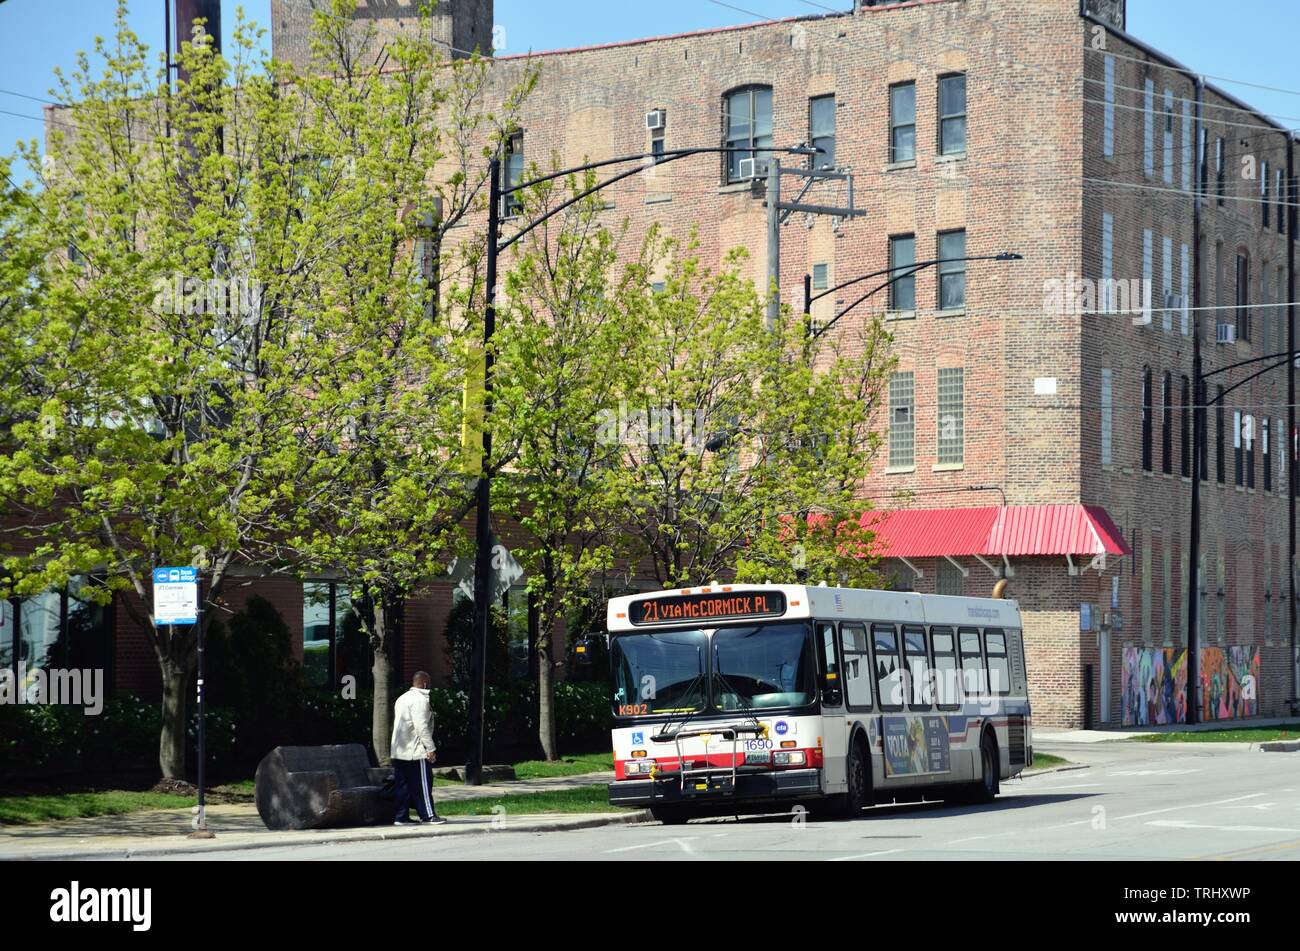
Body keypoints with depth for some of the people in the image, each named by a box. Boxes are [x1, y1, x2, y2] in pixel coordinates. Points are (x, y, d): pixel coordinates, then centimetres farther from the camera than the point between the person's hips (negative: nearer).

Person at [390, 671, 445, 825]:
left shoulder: (402, 698, 18)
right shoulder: (419, 699, -12)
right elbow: (421, 726, -19)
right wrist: (430, 748, -17)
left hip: (399, 751, 9)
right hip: (416, 750, -9)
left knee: (402, 784, 8)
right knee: (423, 783, -4)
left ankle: (401, 816, 7)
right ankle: (428, 815, -3)